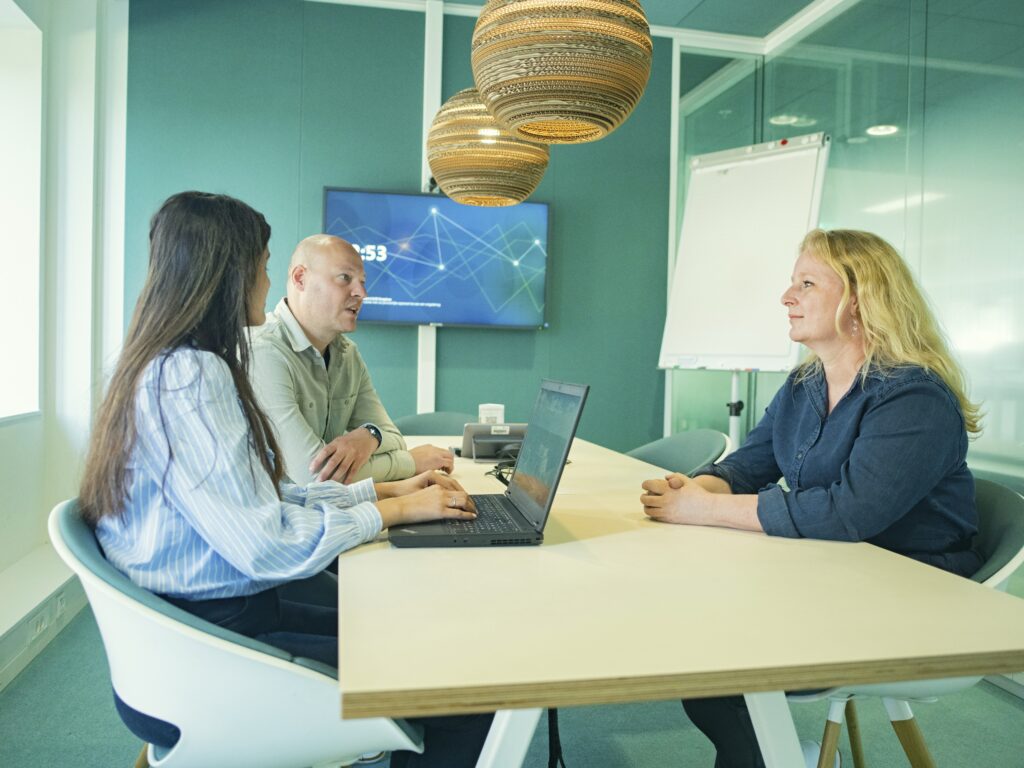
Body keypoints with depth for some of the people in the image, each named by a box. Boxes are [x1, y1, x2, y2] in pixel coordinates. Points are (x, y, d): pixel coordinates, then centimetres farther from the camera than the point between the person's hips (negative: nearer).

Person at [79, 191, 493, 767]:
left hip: (232, 603, 10)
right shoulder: (190, 376, -22)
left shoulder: (184, 365, 10)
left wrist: (389, 488, 8)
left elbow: (265, 497, 12)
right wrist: (396, 510, -12)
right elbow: (268, 546, -25)